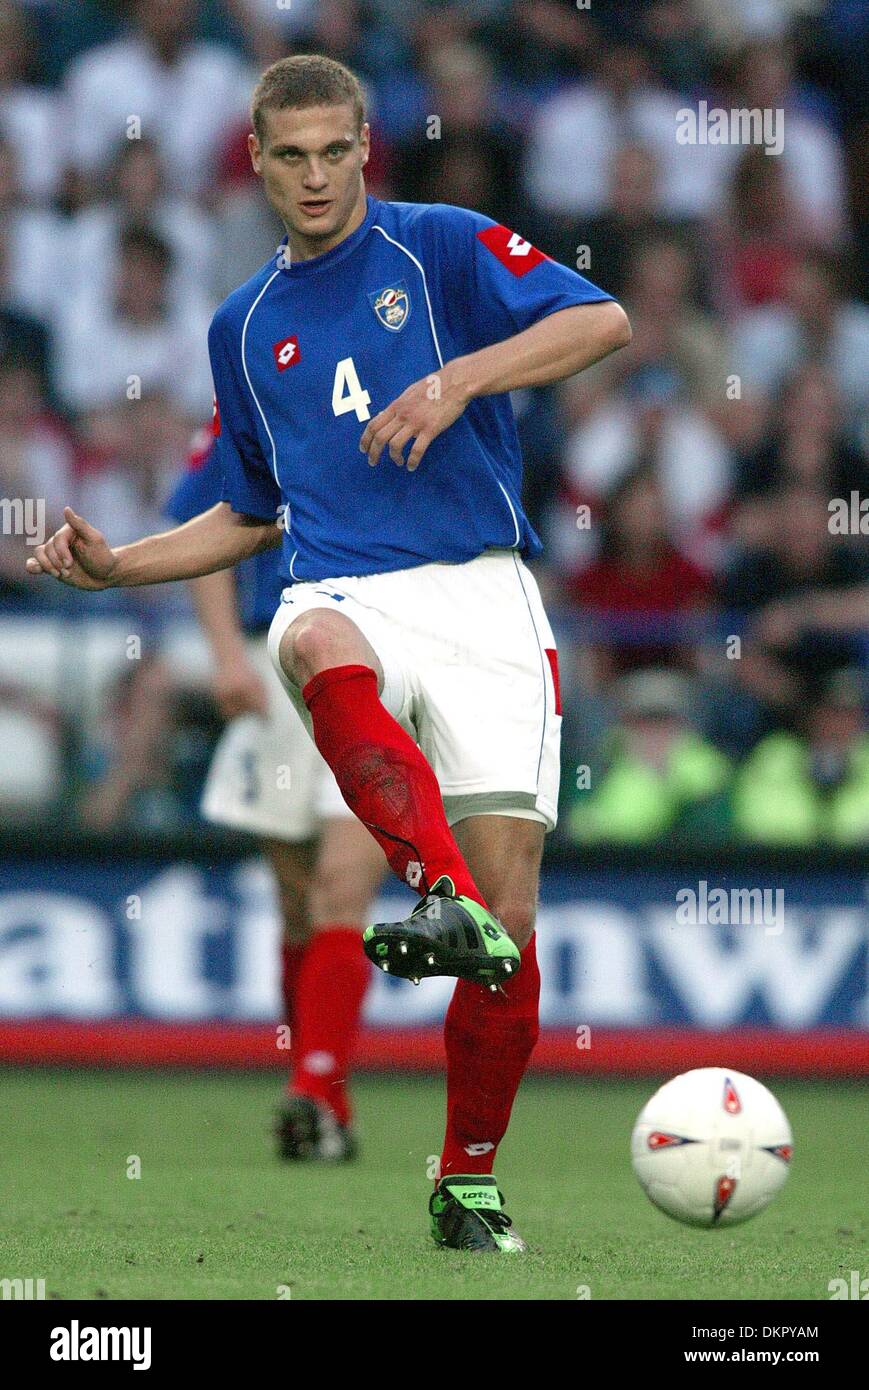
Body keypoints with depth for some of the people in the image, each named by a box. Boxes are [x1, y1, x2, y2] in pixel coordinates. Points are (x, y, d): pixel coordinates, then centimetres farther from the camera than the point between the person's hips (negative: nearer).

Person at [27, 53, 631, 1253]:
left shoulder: (443, 249, 7)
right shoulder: (246, 326, 21)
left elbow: (604, 321, -6)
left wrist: (460, 377, -18)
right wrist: (118, 565, 17)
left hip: (478, 592, -2)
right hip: (344, 597, 2)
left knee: (509, 909, -10)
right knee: (318, 649, -40)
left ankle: (469, 1184, 8)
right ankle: (446, 902, -56)